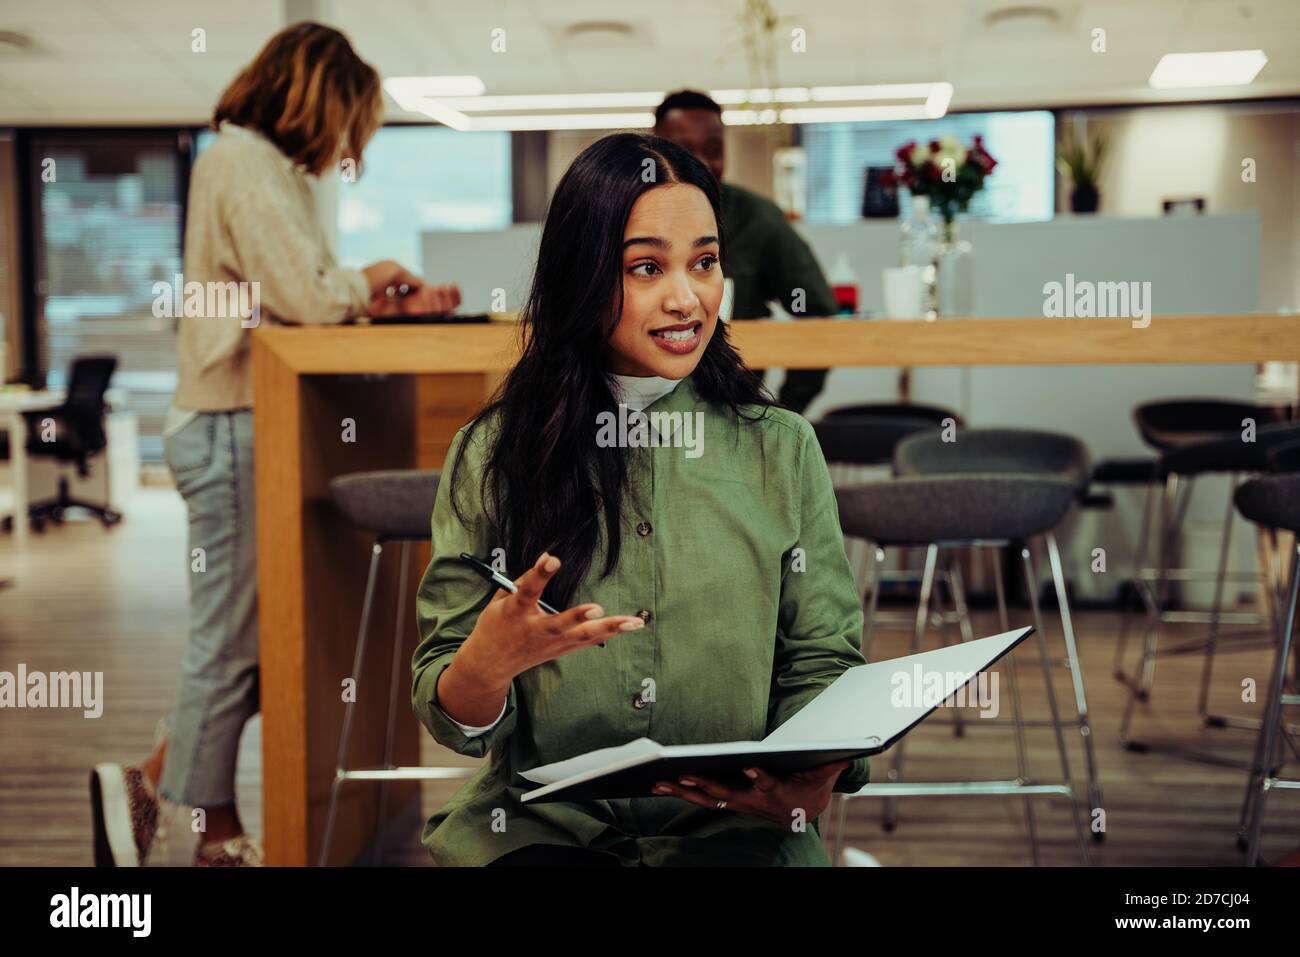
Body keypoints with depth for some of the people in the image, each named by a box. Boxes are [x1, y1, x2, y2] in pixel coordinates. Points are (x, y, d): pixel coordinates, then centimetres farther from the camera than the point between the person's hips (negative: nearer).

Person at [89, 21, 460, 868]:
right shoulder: (244, 163, -12)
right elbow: (307, 297, -18)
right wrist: (367, 280, 0)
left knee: (247, 639, 12)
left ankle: (151, 783, 21)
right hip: (233, 427, -10)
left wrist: (393, 302, 8)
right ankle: (219, 839, 9)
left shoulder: (266, 167, 20)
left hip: (248, 426, 10)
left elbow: (297, 302, 17)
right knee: (231, 644, -2)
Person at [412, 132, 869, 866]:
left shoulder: (783, 448, 7)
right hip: (540, 825, 0)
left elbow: (822, 666, 7)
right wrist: (488, 663, -23)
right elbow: (453, 719, 1)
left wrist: (818, 776, -16)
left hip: (733, 827, 1)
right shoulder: (492, 455, 4)